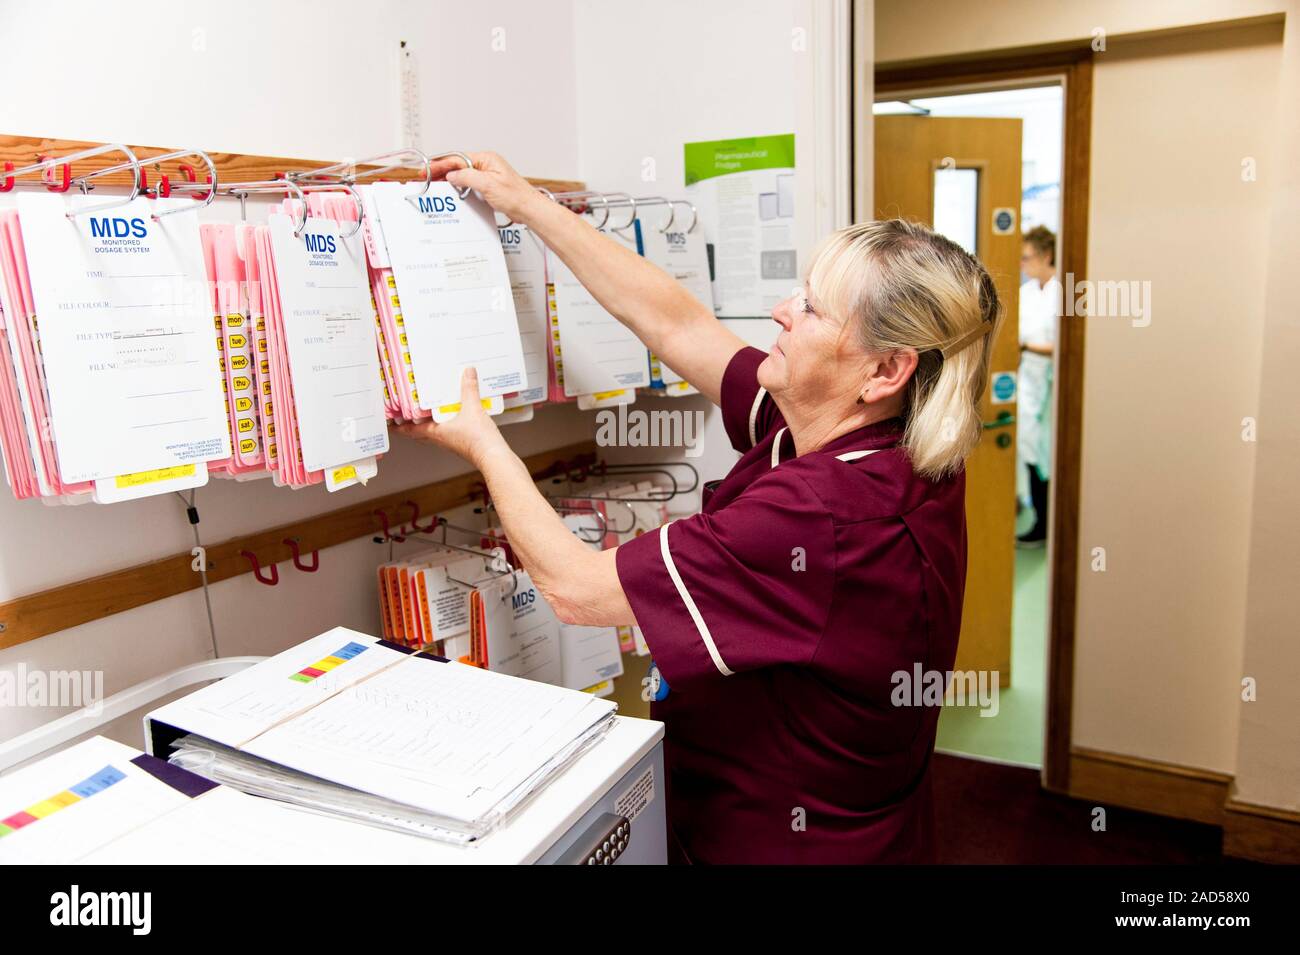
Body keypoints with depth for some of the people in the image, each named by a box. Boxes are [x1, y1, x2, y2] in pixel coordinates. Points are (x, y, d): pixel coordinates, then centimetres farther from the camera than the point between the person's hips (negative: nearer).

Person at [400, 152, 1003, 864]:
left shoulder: (819, 518, -33)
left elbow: (572, 586, -25)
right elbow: (676, 325, -3)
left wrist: (482, 442, -10)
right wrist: (529, 205, 2)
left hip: (776, 842, -8)